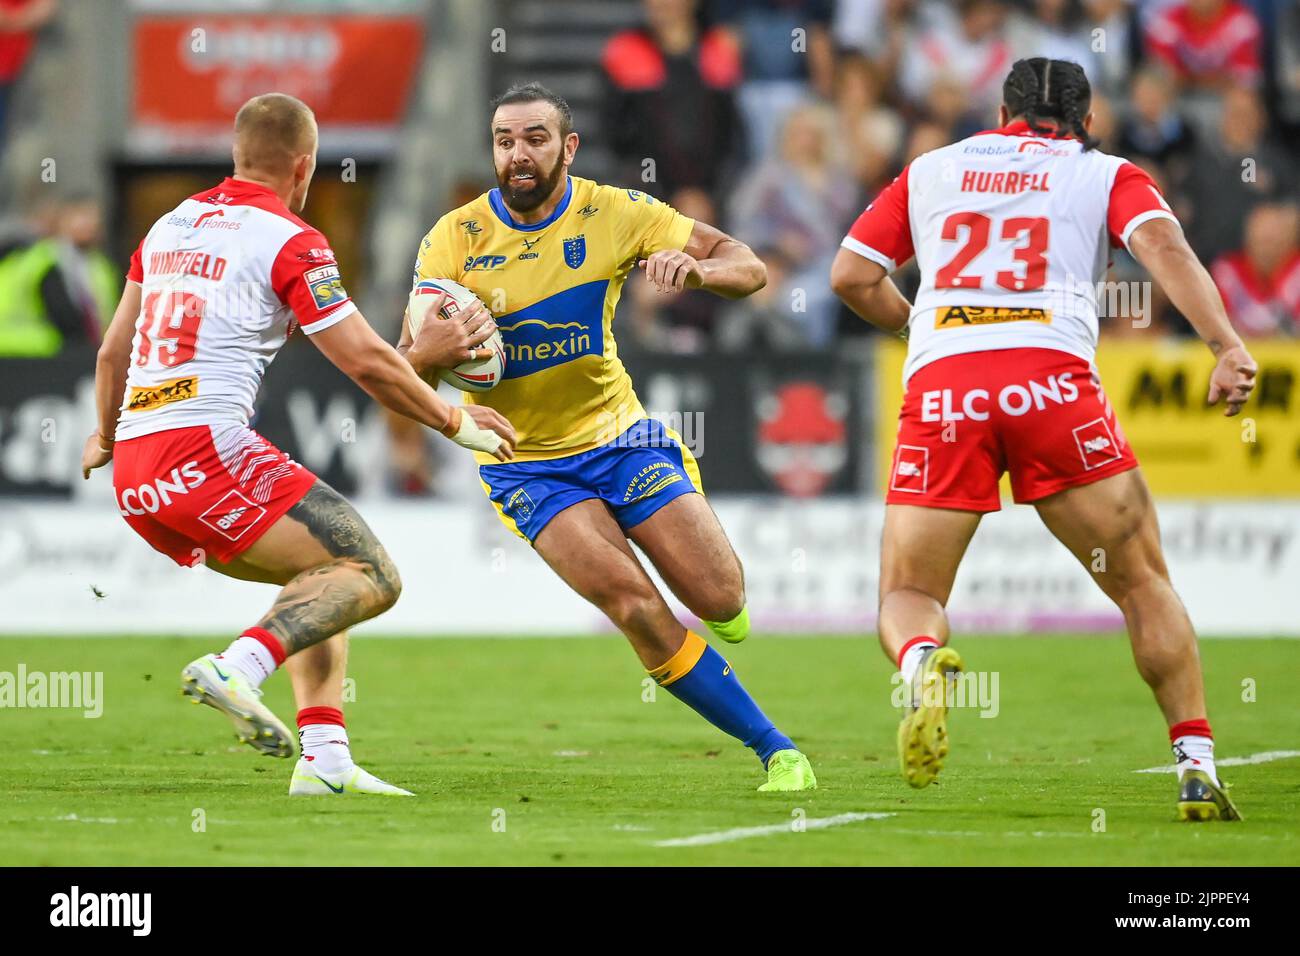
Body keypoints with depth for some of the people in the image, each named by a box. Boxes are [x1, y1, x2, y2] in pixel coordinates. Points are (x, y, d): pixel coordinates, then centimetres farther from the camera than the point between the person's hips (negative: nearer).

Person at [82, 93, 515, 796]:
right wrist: (455, 422, 9)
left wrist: (106, 435, 47)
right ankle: (237, 667, -29)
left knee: (317, 581, 20)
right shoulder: (289, 241, -3)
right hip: (208, 449, -8)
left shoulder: (169, 225, 19)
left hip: (134, 474, 8)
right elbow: (367, 363, -5)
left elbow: (112, 351, 29)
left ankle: (324, 759, 7)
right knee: (370, 578, -8)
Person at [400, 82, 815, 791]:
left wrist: (696, 269, -30)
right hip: (526, 464, -2)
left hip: (617, 434, 2)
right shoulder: (454, 239, -11)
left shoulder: (615, 214, -8)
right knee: (635, 606, -20)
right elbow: (401, 366, -12)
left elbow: (746, 267, -7)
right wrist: (434, 353, -37)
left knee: (721, 601, -8)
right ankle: (772, 747, -8)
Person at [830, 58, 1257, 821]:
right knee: (1143, 582, 12)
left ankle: (922, 659, -27)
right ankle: (1198, 766, 2)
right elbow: (1164, 247, -2)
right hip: (1053, 380, -1)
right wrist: (1228, 347, -12)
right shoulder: (1107, 175, 18)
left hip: (940, 387, 1)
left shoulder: (930, 171, 24)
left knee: (907, 598, 9)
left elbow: (852, 276, 20)